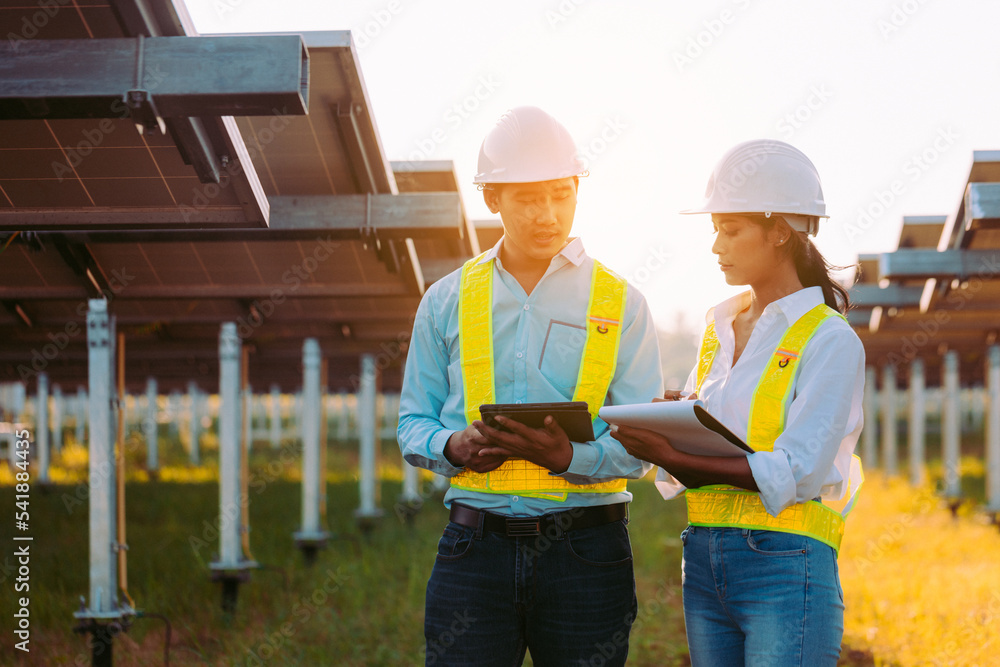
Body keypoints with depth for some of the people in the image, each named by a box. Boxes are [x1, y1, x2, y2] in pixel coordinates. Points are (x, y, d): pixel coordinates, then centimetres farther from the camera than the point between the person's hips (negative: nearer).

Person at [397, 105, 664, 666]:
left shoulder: (621, 304, 6)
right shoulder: (446, 302, 11)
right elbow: (413, 425, 13)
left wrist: (569, 457, -20)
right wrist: (455, 447, -10)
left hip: (586, 553, -1)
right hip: (475, 550, 1)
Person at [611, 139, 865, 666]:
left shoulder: (829, 340, -5)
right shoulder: (719, 329, 16)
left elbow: (796, 473, -15)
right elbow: (675, 471, 13)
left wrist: (676, 458, -19)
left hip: (786, 568, -6)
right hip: (703, 561, 7)